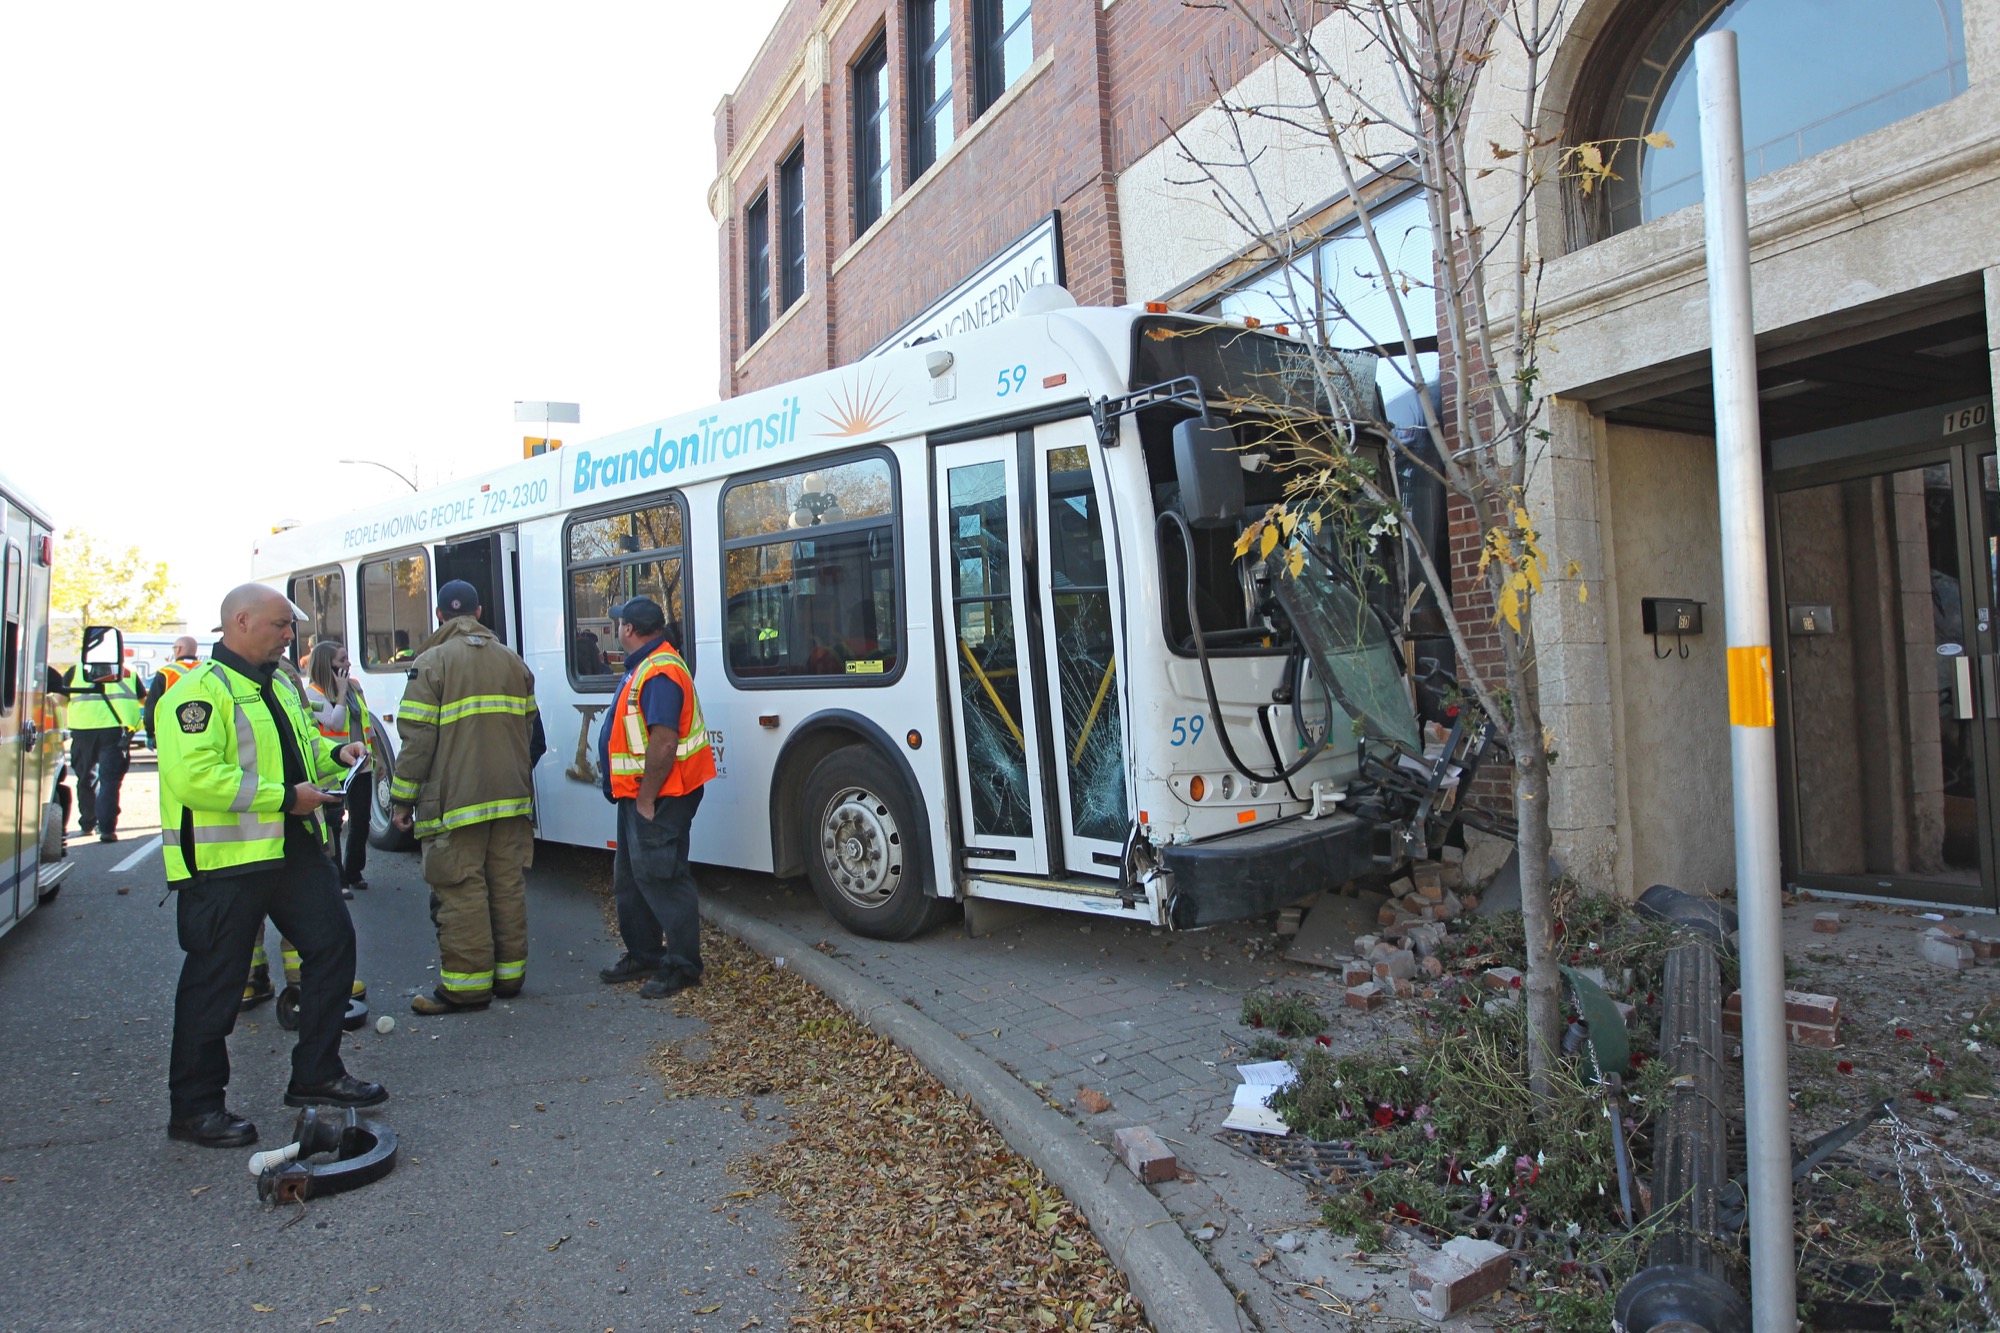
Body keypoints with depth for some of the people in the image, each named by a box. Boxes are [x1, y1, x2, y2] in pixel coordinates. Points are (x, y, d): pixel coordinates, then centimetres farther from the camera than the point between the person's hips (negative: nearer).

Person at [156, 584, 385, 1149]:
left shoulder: (277, 686, 16)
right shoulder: (199, 691, -13)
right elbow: (192, 777, -25)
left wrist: (333, 756, 8)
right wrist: (283, 797, -23)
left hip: (294, 849, 9)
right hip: (226, 860, -8)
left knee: (332, 944, 9)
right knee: (214, 981, 2)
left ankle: (316, 1075, 23)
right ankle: (195, 1107, 18)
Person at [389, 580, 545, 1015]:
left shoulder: (432, 663, -6)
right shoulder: (513, 661, 12)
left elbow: (418, 739, -10)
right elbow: (530, 730, 16)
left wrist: (403, 798, -3)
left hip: (455, 800, -6)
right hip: (510, 798, 6)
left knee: (460, 893, -1)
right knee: (508, 886, 10)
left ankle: (466, 985, 3)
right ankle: (510, 974, 18)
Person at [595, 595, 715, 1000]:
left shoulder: (659, 672, -21)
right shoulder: (643, 667, 14)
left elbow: (664, 743, -27)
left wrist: (646, 800, -23)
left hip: (658, 797, -11)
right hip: (638, 794, 11)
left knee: (661, 878, -6)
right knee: (630, 876, 18)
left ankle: (682, 966, 4)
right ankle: (642, 955, 31)